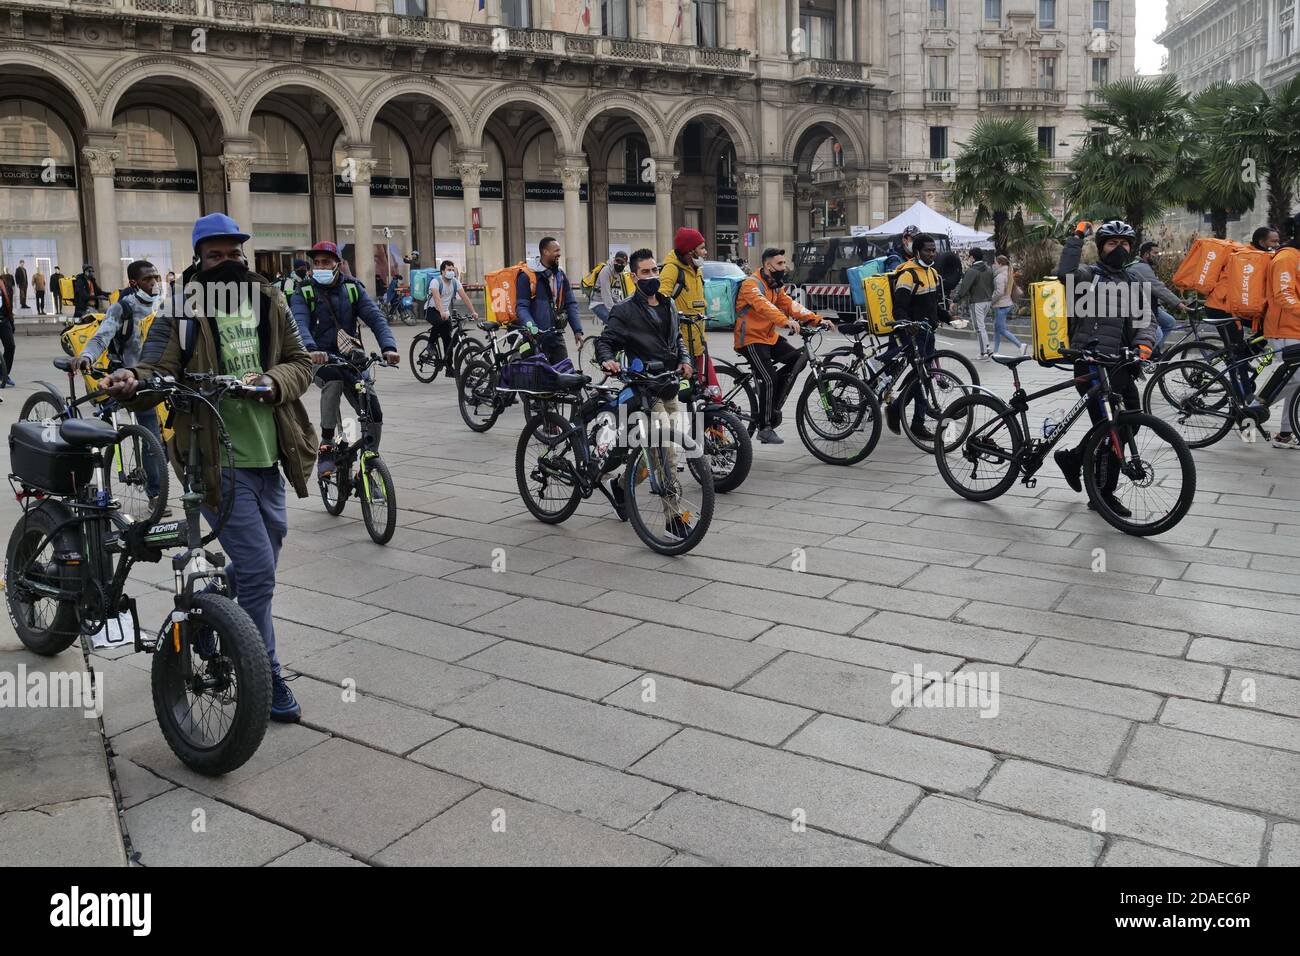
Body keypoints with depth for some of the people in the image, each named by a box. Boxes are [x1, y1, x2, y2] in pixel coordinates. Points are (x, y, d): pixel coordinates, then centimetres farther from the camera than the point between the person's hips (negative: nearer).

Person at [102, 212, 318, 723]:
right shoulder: (184, 309, -4)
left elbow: (300, 361, 8)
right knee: (258, 570, -7)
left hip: (267, 455, 6)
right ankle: (265, 677, 8)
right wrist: (133, 378, -35)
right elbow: (162, 366, -13)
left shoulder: (268, 302, 10)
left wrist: (273, 381, -13)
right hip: (219, 460, -5)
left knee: (258, 565, 19)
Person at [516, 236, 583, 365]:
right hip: (537, 337, -5)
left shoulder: (561, 275, 13)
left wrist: (577, 330, 6)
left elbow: (570, 304, 15)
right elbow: (521, 306, -10)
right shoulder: (527, 276, -6)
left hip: (557, 337, 6)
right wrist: (530, 326, -27)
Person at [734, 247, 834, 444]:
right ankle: (765, 429, -7)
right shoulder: (751, 284, -16)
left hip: (770, 337, 8)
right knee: (769, 380, -18)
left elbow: (790, 305, 4)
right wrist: (786, 321, -49)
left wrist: (817, 320, -9)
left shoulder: (776, 286, 13)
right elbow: (763, 305, -34)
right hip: (751, 339, -8)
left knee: (798, 359, -8)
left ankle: (773, 406, 2)